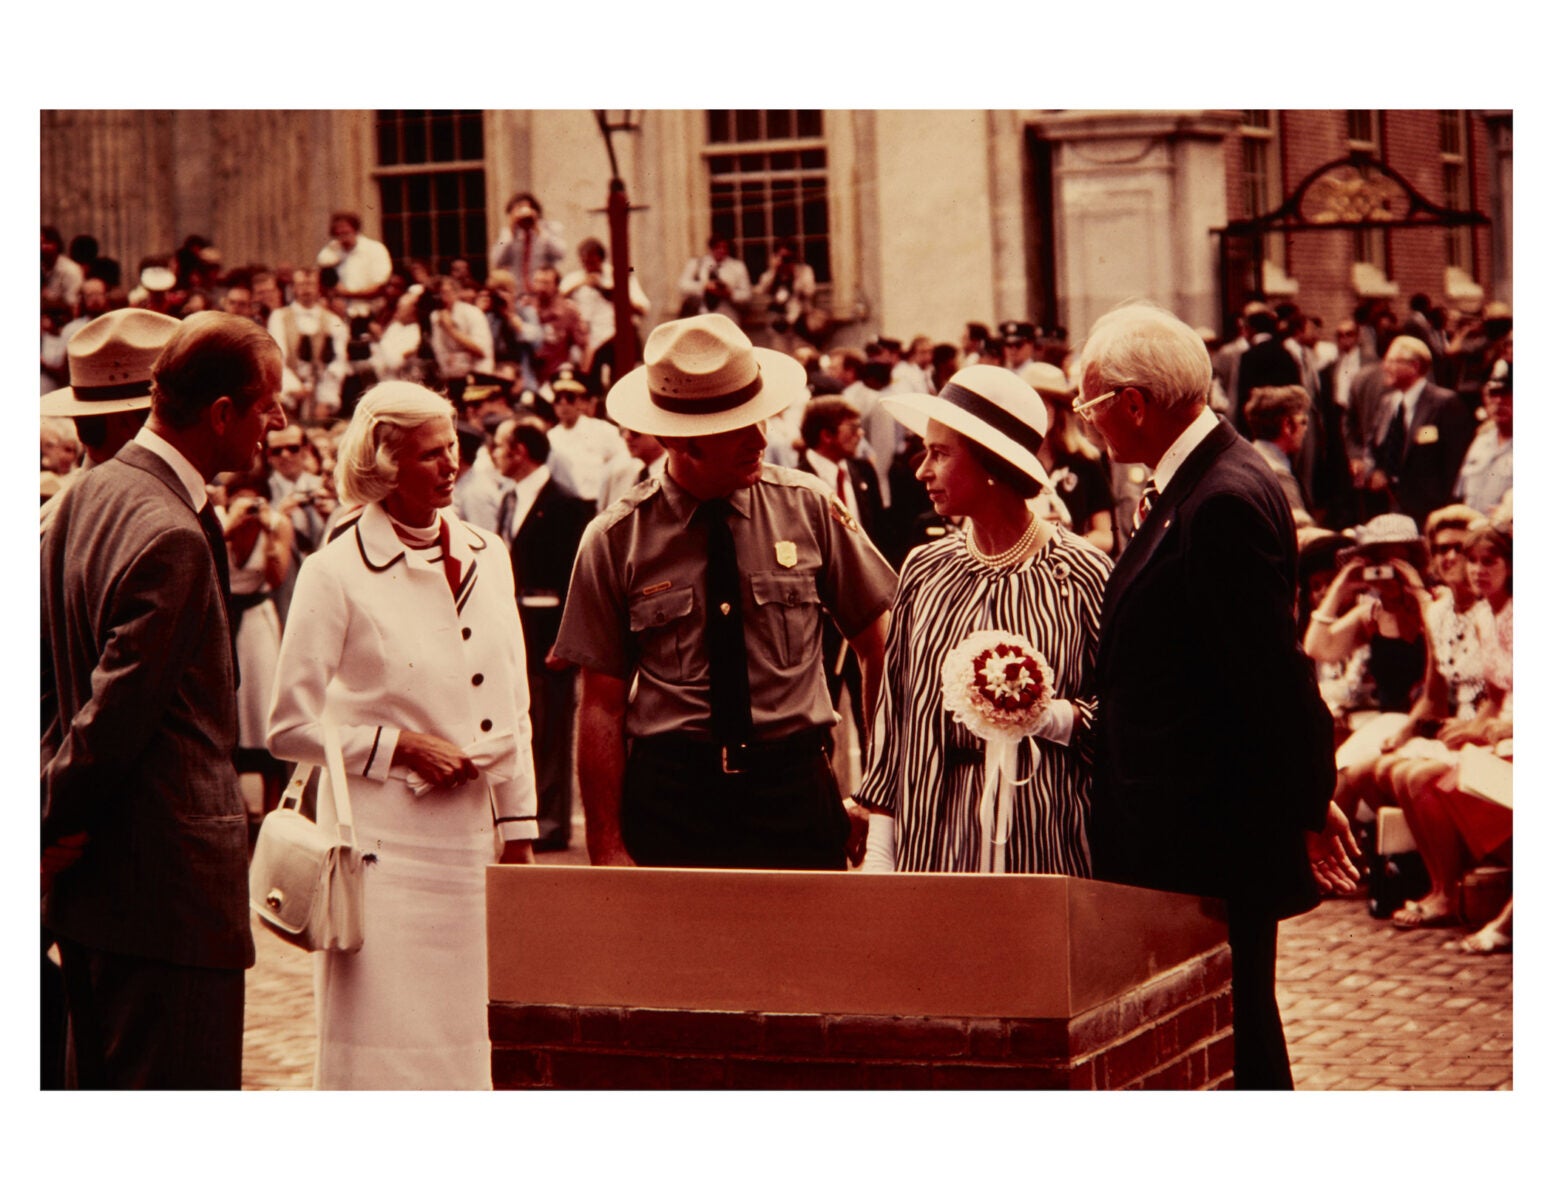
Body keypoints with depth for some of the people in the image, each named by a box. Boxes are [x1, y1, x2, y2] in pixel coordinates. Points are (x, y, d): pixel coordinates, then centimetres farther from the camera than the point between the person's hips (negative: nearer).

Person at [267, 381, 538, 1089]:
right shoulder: (337, 573, -6)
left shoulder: (486, 558, 10)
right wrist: (399, 747, -10)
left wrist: (519, 832, 11)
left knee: (469, 1043, 7)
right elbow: (290, 729, -4)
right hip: (386, 841, -5)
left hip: (474, 839, 5)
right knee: (388, 1051, -3)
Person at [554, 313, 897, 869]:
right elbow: (601, 705, 0)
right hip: (666, 799, -1)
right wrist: (607, 847, -5)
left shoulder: (809, 508, 1)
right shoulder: (616, 539, -1)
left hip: (795, 792, 1)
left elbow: (880, 646, 9)